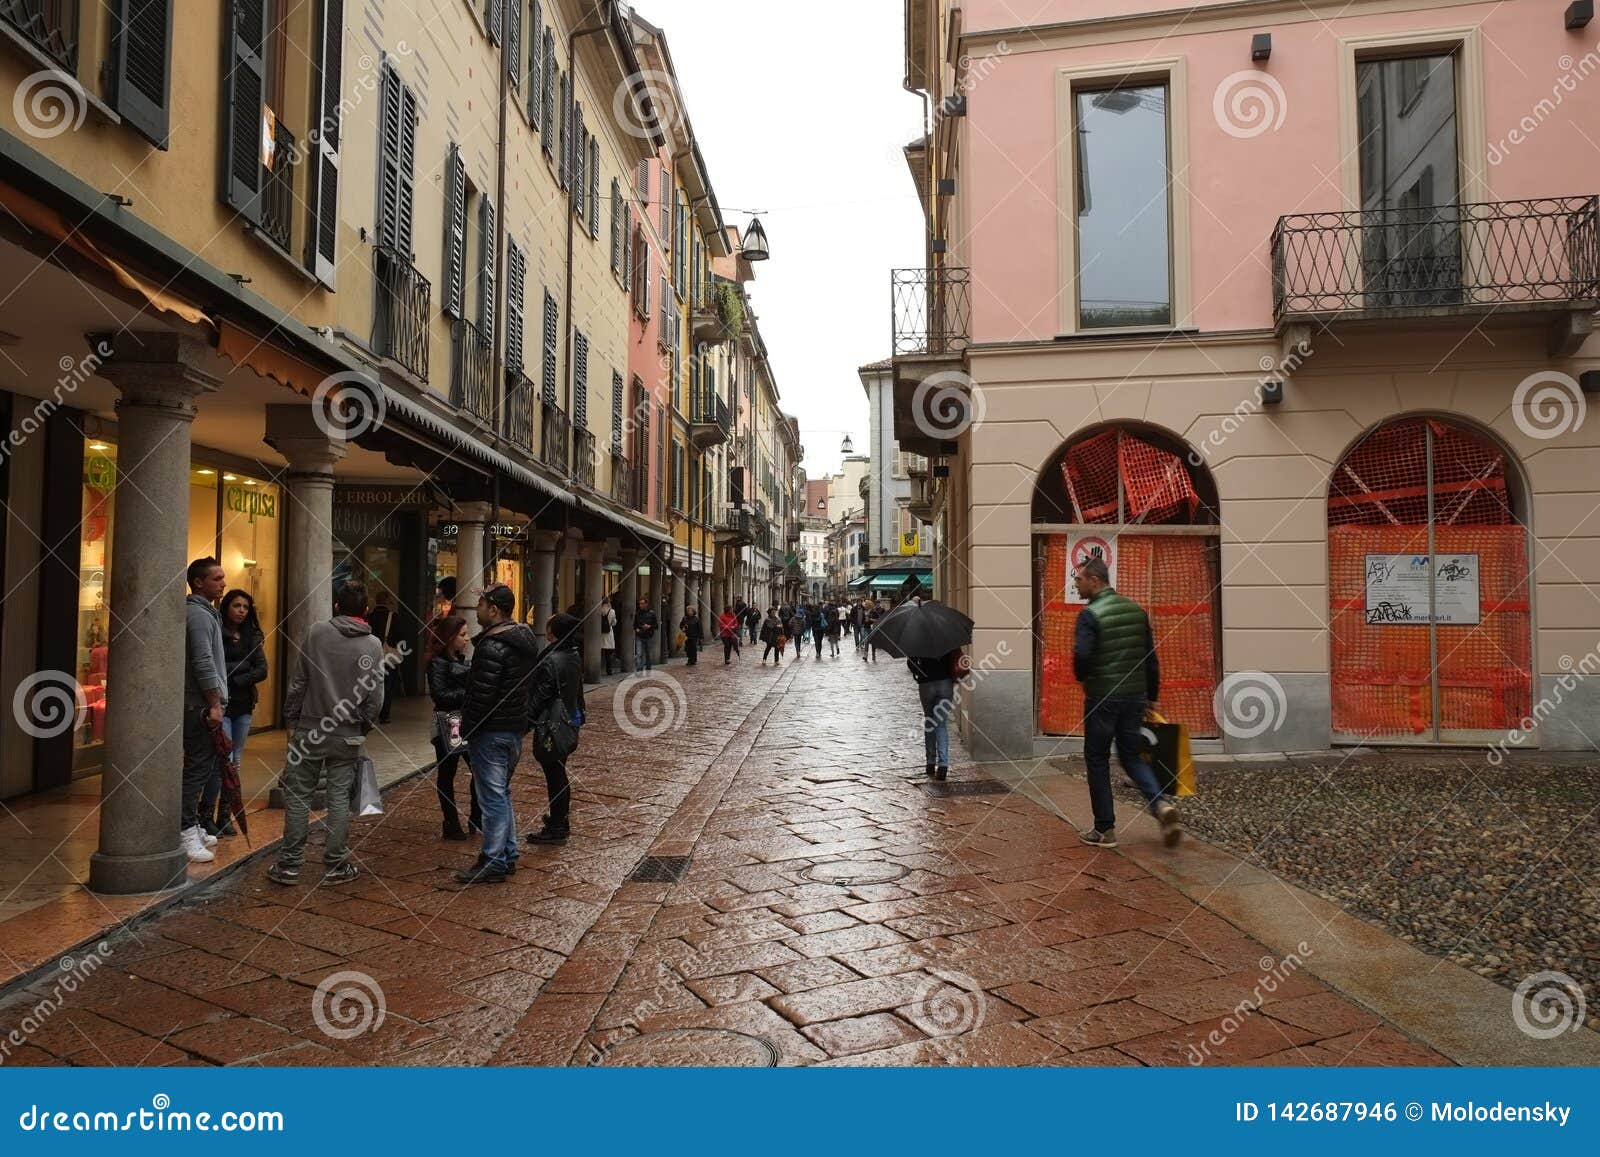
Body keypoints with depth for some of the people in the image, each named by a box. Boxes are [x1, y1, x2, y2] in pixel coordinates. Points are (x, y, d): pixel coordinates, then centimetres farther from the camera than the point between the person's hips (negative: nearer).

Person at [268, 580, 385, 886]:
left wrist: (291, 719, 6)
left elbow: (299, 681, -3)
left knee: (298, 796, 8)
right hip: (348, 735, 1)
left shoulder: (317, 631, -4)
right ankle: (335, 866, 13)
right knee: (339, 798, 7)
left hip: (310, 729, -1)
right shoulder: (373, 645, -1)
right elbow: (375, 697, -1)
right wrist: (363, 728, 13)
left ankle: (289, 865, 13)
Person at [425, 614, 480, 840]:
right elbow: (440, 695, -18)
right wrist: (467, 694, -19)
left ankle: (477, 821, 19)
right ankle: (452, 825, 13)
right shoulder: (438, 663, -10)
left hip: (466, 723, 8)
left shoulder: (460, 659, 14)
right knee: (447, 773, 4)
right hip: (448, 726, -8)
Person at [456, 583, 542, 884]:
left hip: (491, 732, -9)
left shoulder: (492, 647, -21)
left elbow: (481, 695, -22)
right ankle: (508, 854, 26)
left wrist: (466, 729, -9)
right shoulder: (525, 639, 8)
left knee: (492, 797, -1)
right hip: (516, 726, 9)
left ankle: (493, 863, 6)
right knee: (501, 792, 19)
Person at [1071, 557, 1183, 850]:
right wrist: (1152, 695, 15)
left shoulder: (1090, 614, -14)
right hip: (1135, 696, 6)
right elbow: (1151, 656, 9)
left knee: (1097, 760, 8)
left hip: (1102, 698, -6)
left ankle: (1104, 830, 12)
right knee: (1131, 755, 18)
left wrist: (1081, 677, -4)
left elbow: (1082, 656, -26)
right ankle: (1161, 805, -5)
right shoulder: (1136, 609, 7)